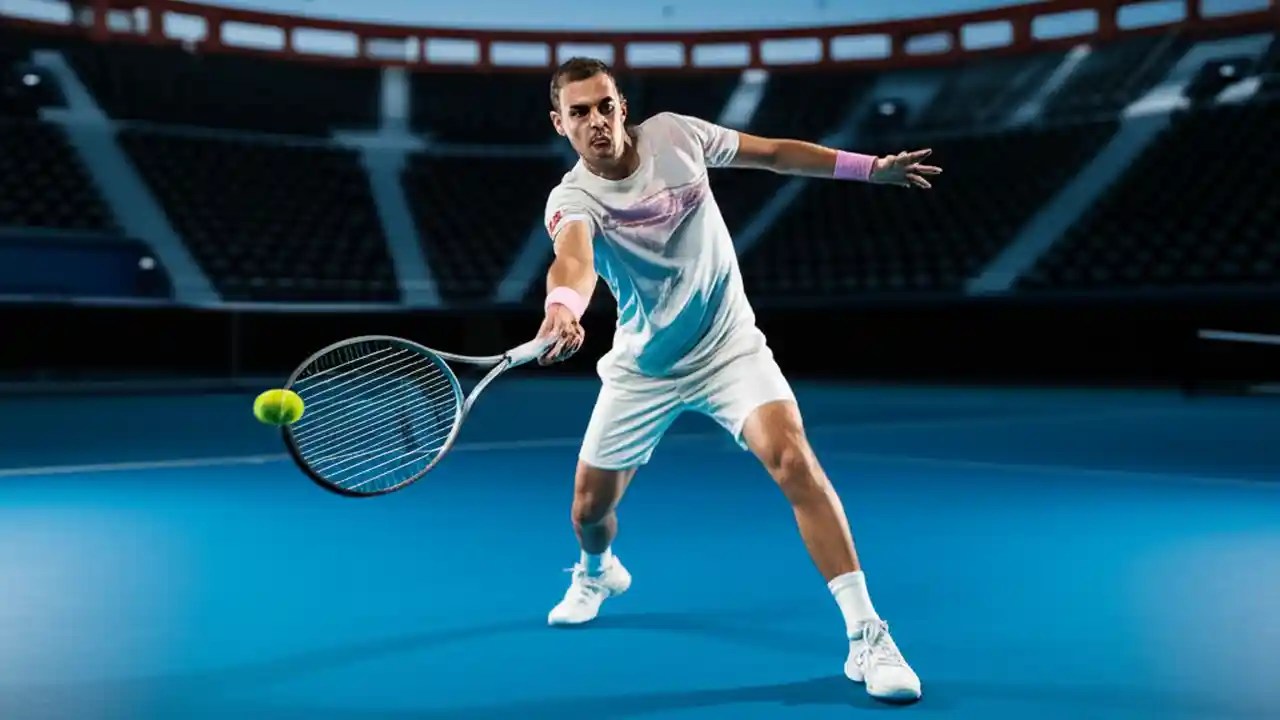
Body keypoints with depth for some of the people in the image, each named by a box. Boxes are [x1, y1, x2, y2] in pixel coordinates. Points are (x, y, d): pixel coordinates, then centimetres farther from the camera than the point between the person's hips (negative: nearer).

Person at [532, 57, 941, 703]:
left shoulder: (673, 132, -9)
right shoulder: (571, 199, -19)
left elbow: (773, 152, 5)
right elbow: (573, 259, -43)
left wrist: (868, 167, 5)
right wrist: (563, 306, -67)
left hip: (729, 347, 0)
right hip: (642, 368, 0)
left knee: (793, 460, -25)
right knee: (589, 508, 8)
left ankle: (866, 636, -17)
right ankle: (598, 573, 48)